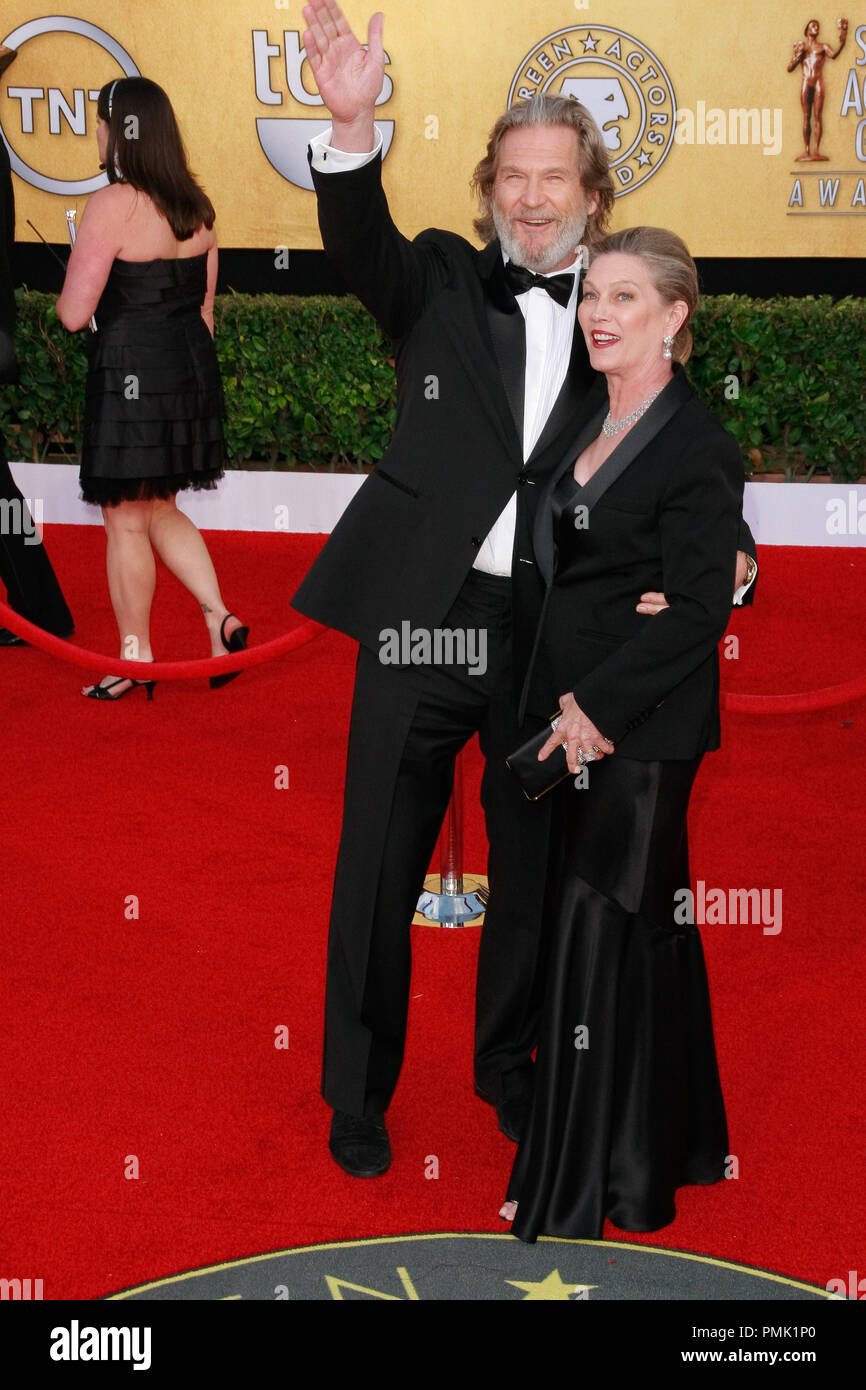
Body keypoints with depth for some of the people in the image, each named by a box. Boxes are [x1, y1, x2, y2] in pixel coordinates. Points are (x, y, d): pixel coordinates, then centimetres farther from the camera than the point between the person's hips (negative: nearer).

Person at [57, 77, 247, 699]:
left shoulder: (113, 205, -16)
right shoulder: (196, 206, 7)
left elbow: (74, 314, -16)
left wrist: (70, 294, 6)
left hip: (131, 374, -7)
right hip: (192, 368, 8)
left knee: (126, 520, 6)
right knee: (159, 508, 20)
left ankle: (135, 663, 16)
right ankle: (220, 618, 7)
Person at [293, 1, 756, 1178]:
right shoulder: (445, 283, 5)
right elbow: (363, 249, -16)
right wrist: (353, 124, -33)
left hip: (552, 634, 2)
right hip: (423, 615, -1)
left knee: (532, 863, 15)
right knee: (379, 867, 6)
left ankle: (507, 1060, 37)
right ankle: (358, 1092, 24)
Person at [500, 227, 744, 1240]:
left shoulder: (696, 446, -13)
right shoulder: (593, 428, 13)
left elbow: (698, 609, -18)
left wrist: (598, 706, -19)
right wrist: (568, 704, 8)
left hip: (640, 730, -8)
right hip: (584, 719, 8)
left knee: (596, 936, -3)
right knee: (648, 931, 16)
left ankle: (574, 1193, 10)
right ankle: (668, 1151, 31)